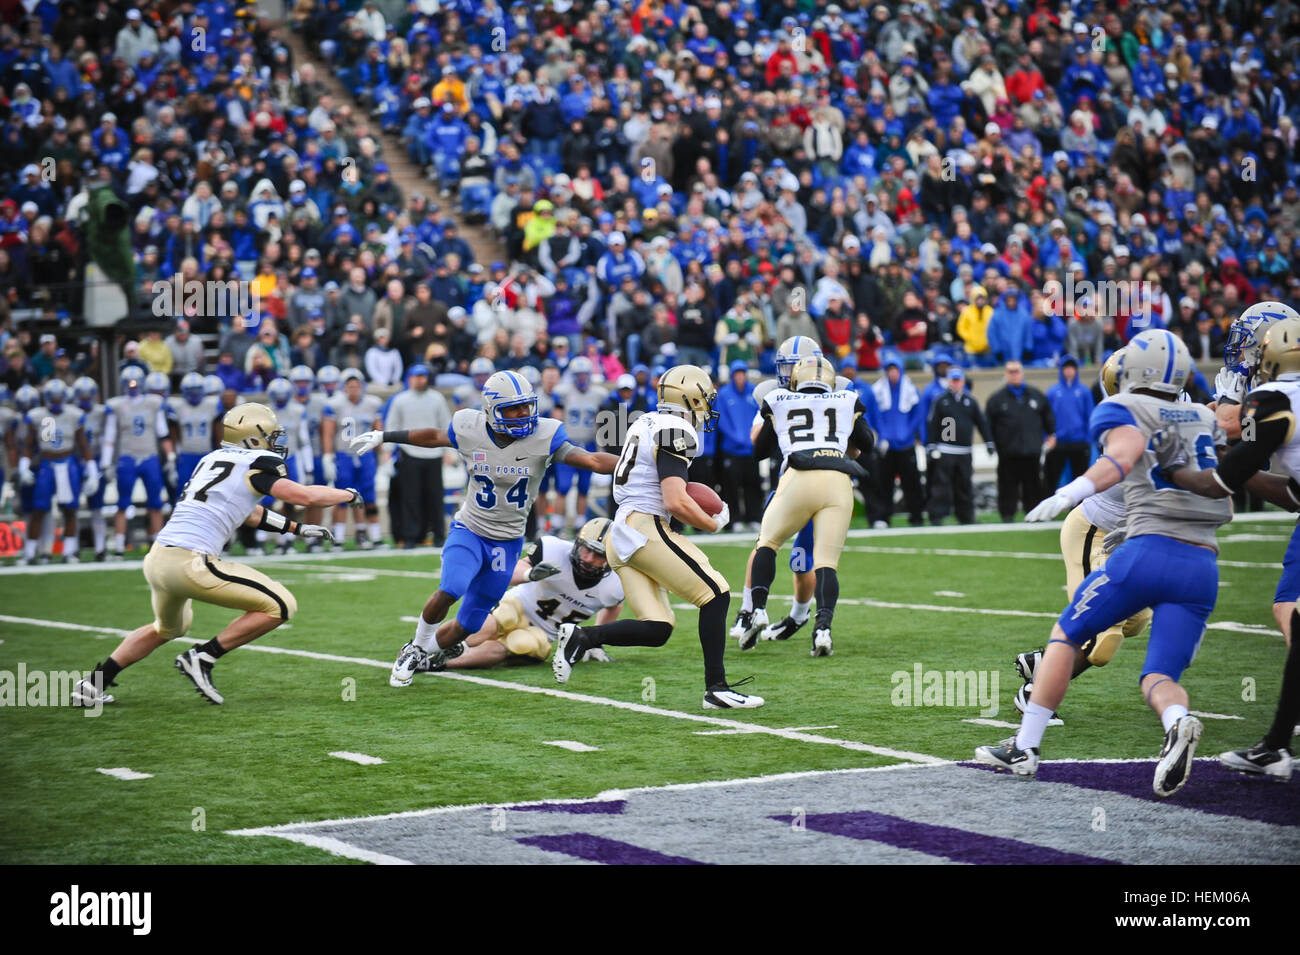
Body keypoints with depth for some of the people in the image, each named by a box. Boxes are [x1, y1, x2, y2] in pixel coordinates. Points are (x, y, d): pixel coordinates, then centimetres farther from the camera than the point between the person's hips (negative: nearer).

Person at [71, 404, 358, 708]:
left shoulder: (213, 458, 23)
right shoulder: (255, 463, -1)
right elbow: (304, 495, -6)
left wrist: (297, 529, 37)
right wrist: (348, 495, 12)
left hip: (156, 558, 9)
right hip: (189, 563, -9)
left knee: (167, 628, 37)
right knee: (280, 606, -1)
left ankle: (92, 685, 31)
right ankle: (202, 659, -1)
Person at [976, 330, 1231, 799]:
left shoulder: (1122, 410, 5)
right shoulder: (1206, 420, 23)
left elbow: (1126, 452, -17)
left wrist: (1071, 493, -30)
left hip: (1150, 553, -4)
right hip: (1204, 567, 4)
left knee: (1066, 635, 14)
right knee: (1158, 680, 6)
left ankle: (1026, 747, 12)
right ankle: (1179, 721, -29)